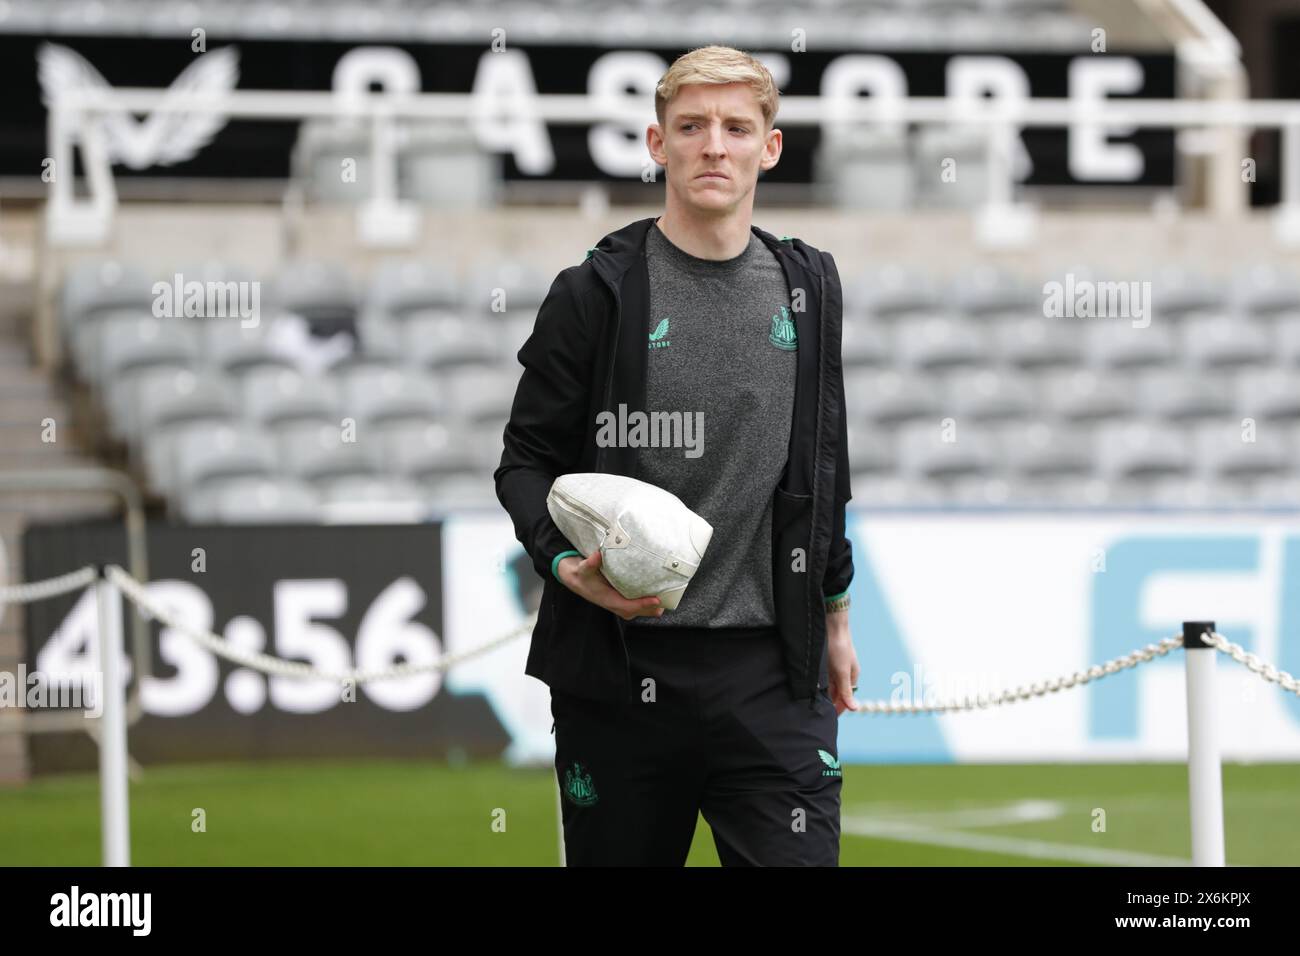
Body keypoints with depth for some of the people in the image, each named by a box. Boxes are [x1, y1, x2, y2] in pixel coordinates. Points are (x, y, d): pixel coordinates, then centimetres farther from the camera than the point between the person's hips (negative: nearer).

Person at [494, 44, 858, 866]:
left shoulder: (808, 287, 10)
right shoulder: (596, 293, -1)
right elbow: (527, 458, 1)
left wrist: (834, 615, 21)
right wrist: (566, 564, -17)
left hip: (772, 672, 2)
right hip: (620, 667, -2)